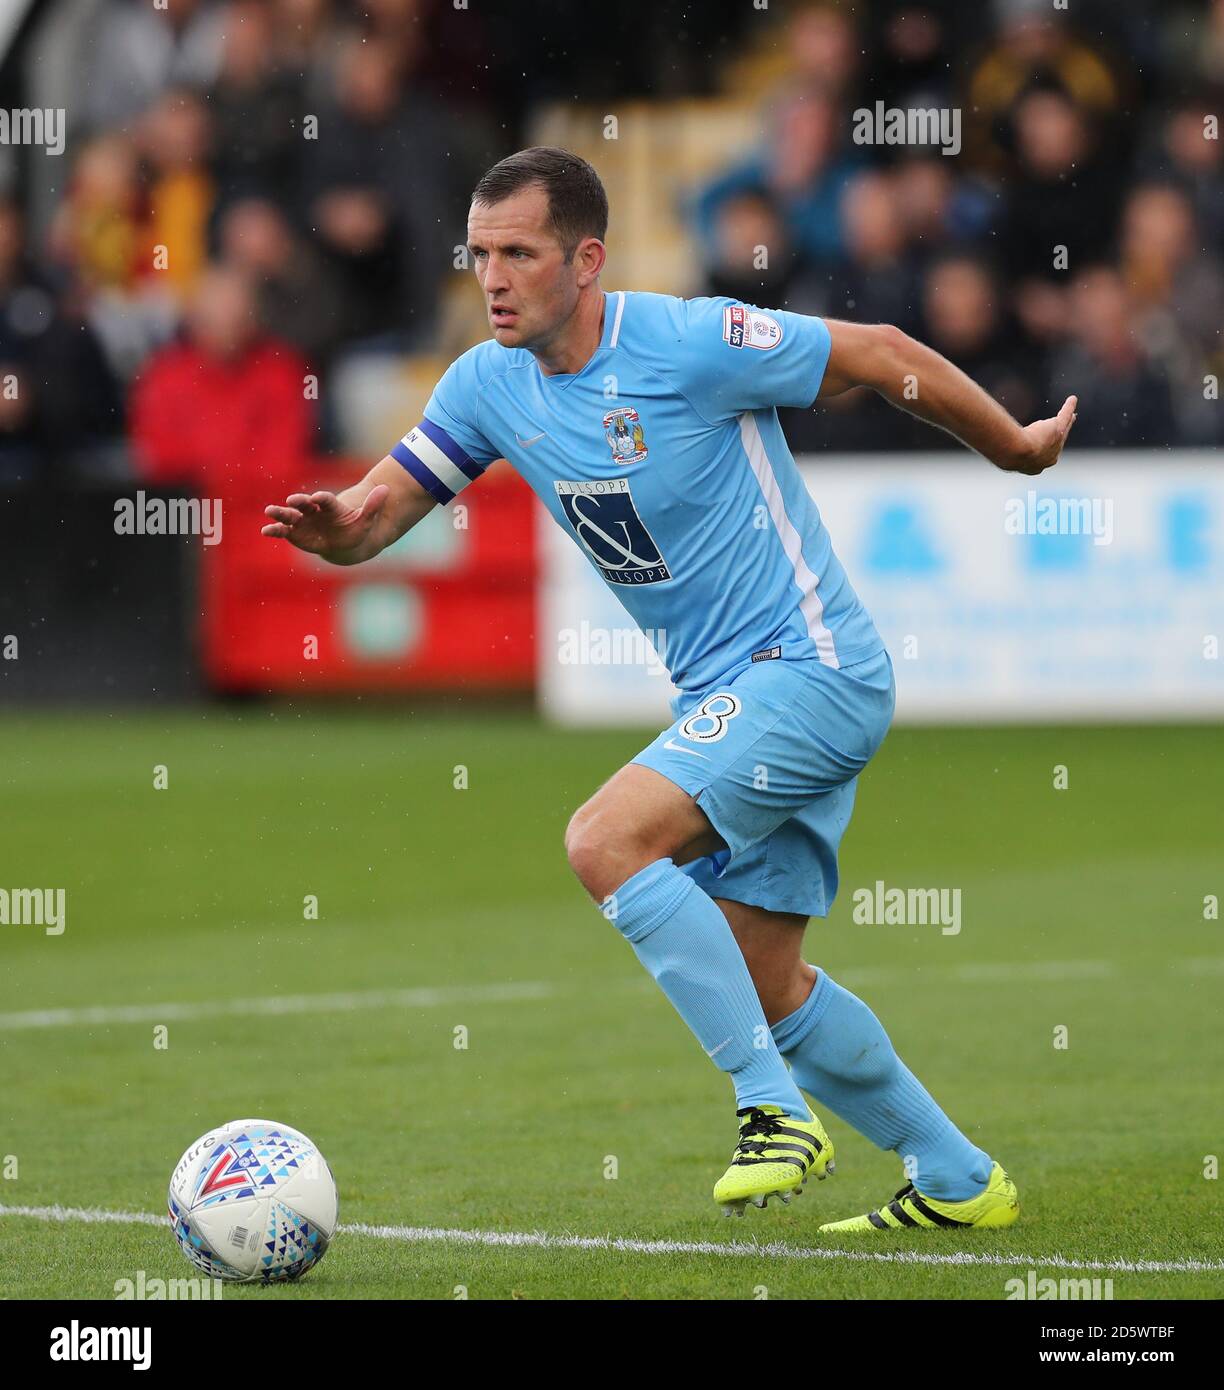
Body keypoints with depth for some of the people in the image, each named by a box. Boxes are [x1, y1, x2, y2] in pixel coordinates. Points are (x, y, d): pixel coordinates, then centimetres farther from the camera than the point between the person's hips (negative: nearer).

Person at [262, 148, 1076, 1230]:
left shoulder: (690, 343, -18)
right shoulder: (490, 385, 2)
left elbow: (885, 356, -7)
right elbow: (375, 516, 2)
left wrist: (1015, 448, 5)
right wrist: (332, 527, -22)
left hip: (809, 669, -8)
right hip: (725, 695, 8)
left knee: (607, 842, -25)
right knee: (761, 986, 11)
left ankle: (777, 1108, -18)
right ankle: (958, 1181, 26)